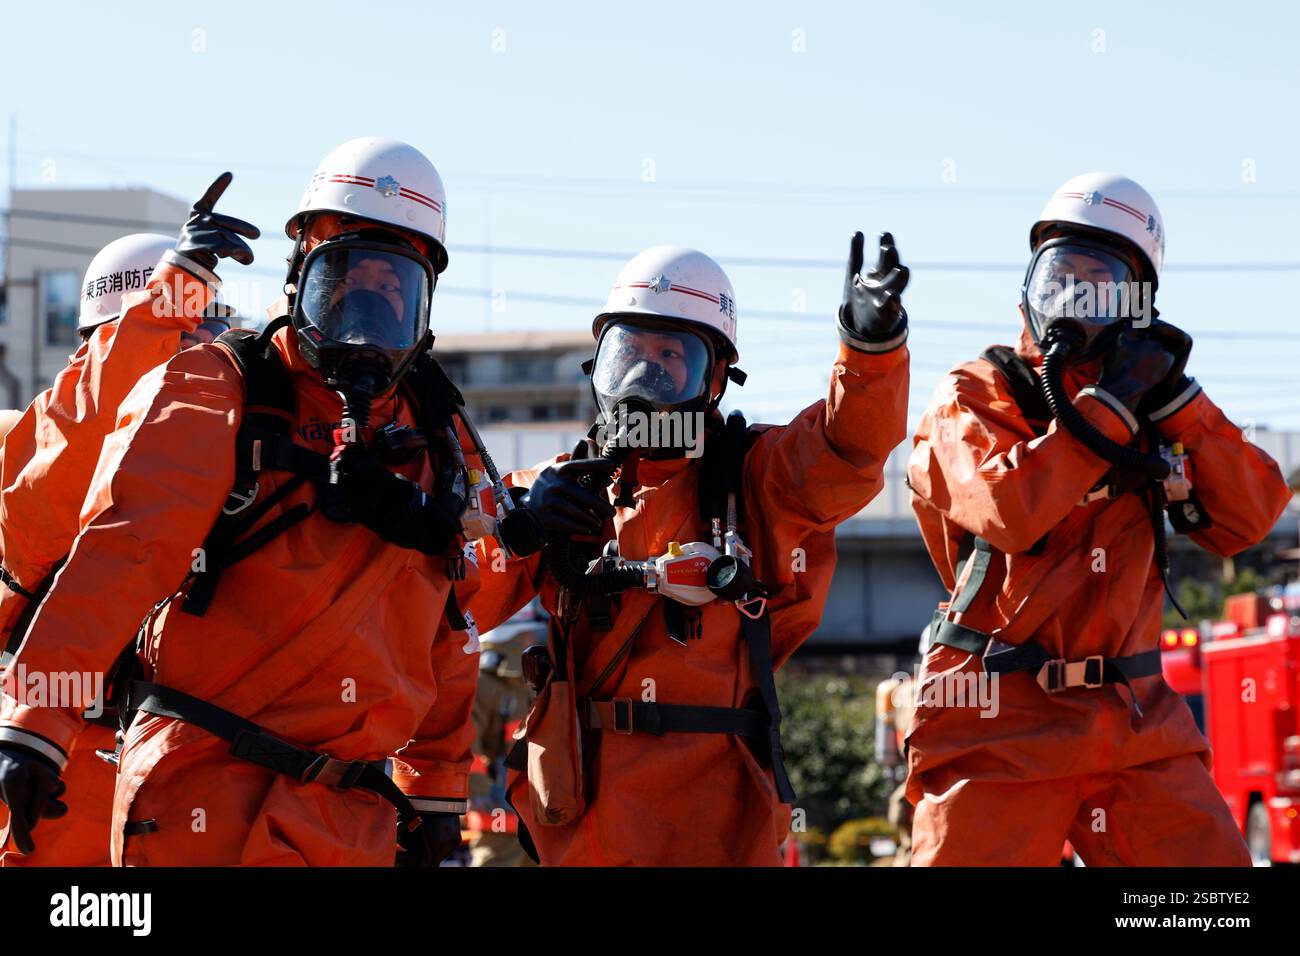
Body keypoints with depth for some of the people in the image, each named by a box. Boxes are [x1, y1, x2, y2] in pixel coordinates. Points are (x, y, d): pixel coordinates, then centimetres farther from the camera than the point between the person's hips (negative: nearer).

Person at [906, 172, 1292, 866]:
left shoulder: (1148, 406, 16)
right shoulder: (976, 395, 1)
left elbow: (1247, 519, 6)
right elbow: (1007, 507, -19)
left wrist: (1177, 402, -3)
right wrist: (1110, 406, -13)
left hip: (1136, 726, 4)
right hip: (1002, 724, -4)